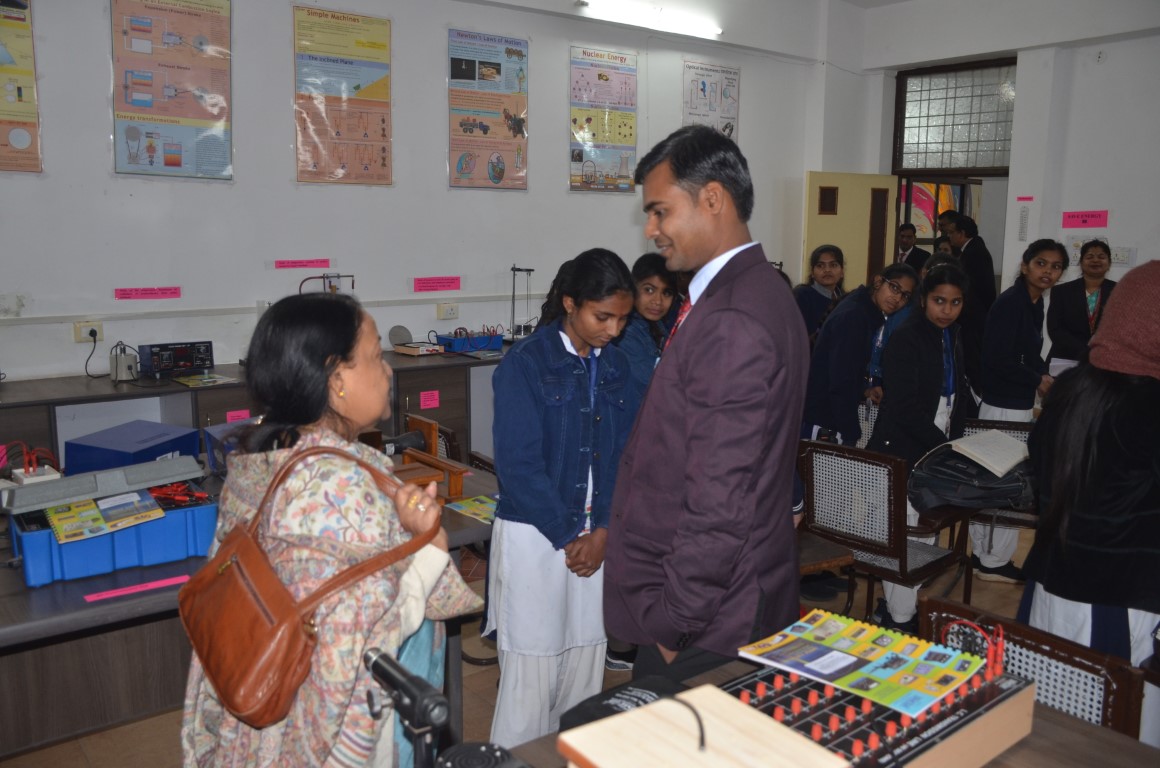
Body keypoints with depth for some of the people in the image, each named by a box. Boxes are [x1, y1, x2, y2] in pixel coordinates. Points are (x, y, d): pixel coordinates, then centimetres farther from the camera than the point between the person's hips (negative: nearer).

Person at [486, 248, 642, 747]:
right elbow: (519, 464, -13)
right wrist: (568, 537, -11)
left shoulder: (617, 368, 6)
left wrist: (603, 533, -5)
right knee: (531, 672, 1)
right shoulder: (525, 364, -10)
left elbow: (626, 454, 6)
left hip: (597, 537, 5)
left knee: (586, 669, 11)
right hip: (535, 536, -5)